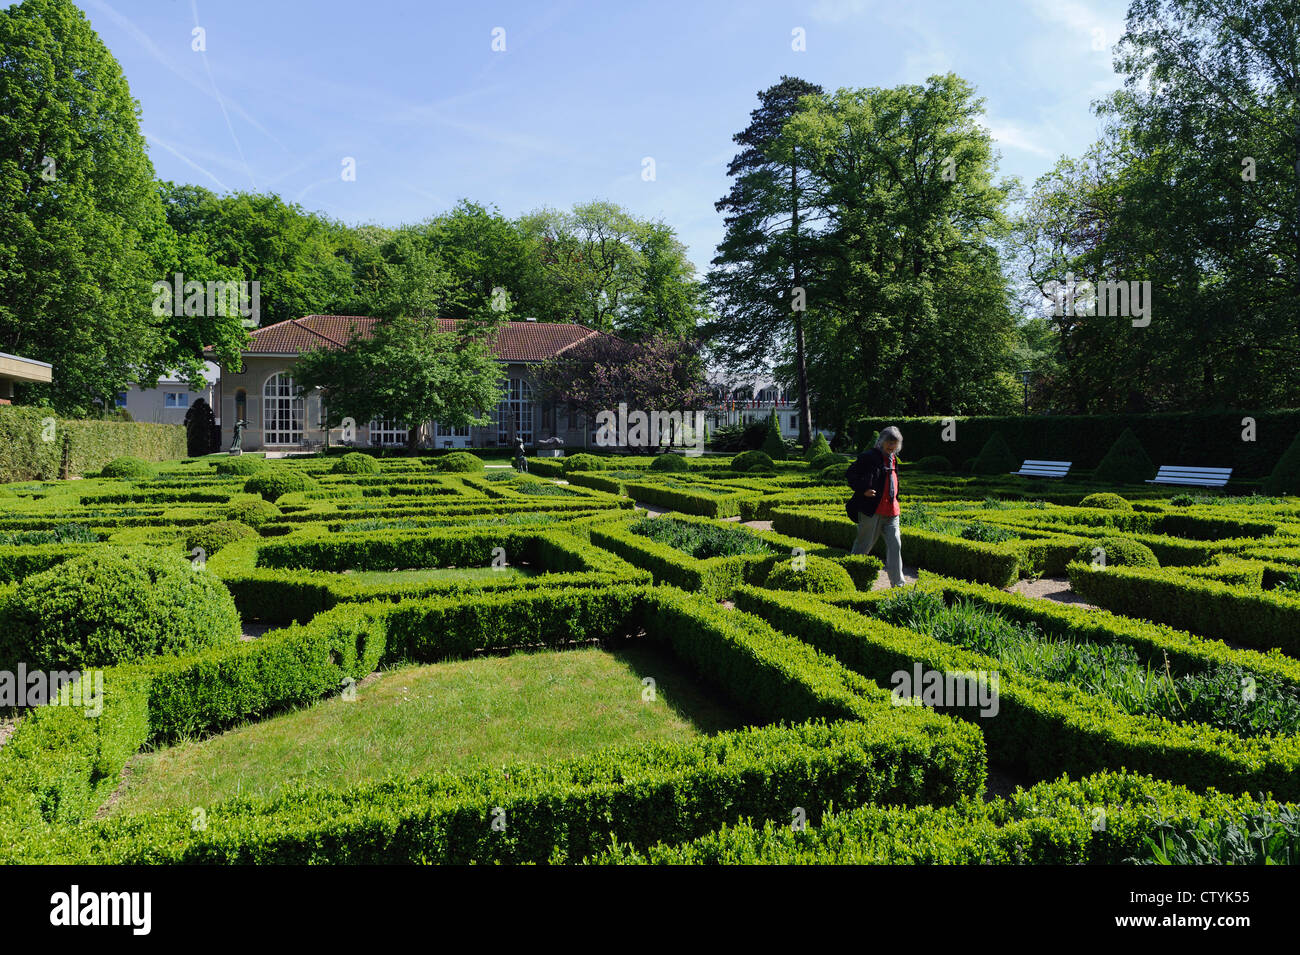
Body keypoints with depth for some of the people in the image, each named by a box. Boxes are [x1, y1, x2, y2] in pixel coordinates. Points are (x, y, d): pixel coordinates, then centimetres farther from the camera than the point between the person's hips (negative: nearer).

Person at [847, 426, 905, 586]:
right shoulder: (869, 457, -8)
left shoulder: (893, 459, 16)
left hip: (891, 512, 7)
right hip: (872, 511, -7)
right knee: (864, 545, 2)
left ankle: (897, 583, 10)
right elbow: (851, 473, -8)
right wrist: (863, 489, -18)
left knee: (895, 545, 3)